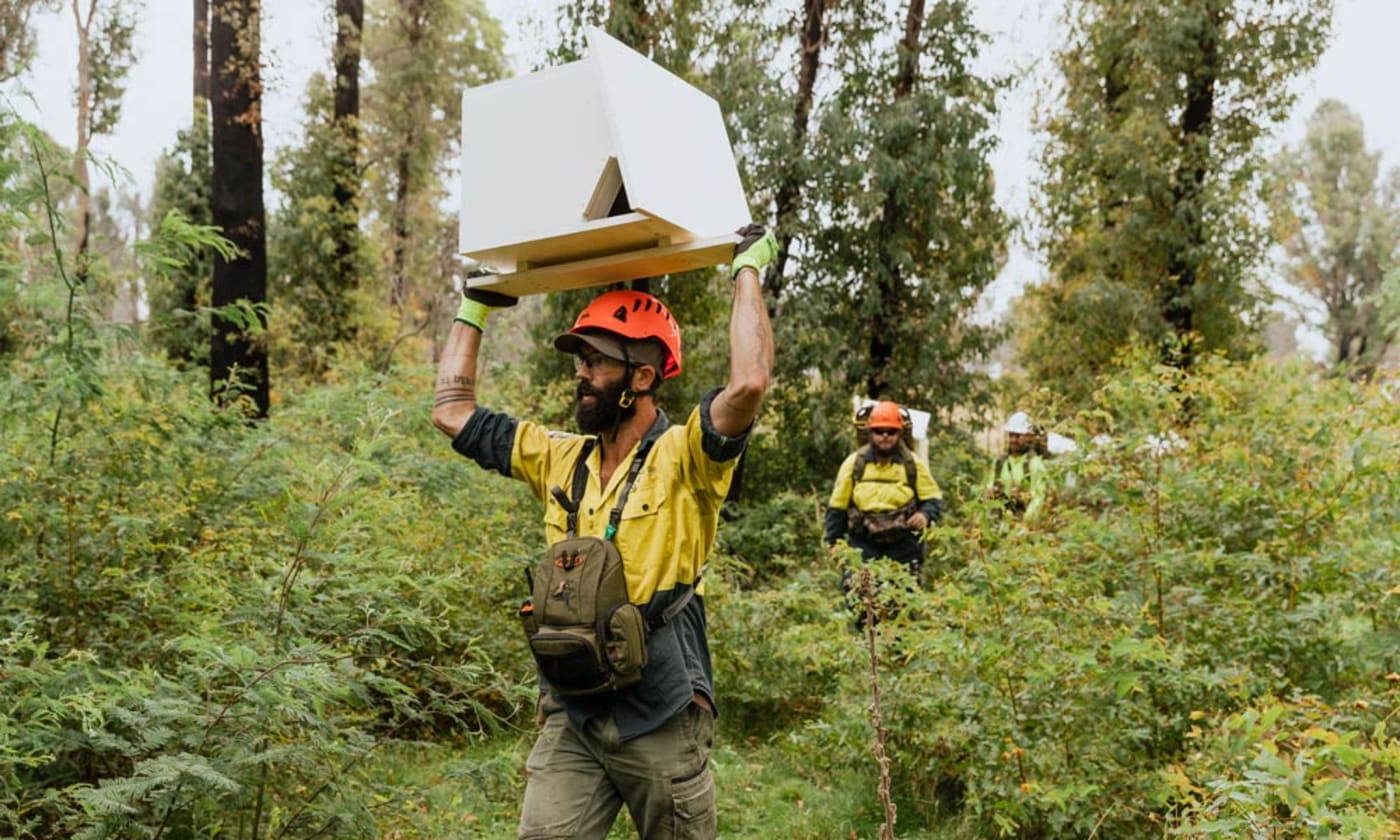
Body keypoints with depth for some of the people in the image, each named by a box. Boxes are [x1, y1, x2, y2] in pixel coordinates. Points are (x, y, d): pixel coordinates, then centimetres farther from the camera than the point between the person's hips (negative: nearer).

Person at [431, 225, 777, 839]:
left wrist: (747, 271, -16)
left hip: (663, 719, -4)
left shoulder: (683, 458, -10)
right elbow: (452, 412, 14)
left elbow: (749, 382, -28)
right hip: (570, 715, 4)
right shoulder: (560, 459, 7)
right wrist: (474, 305, 18)